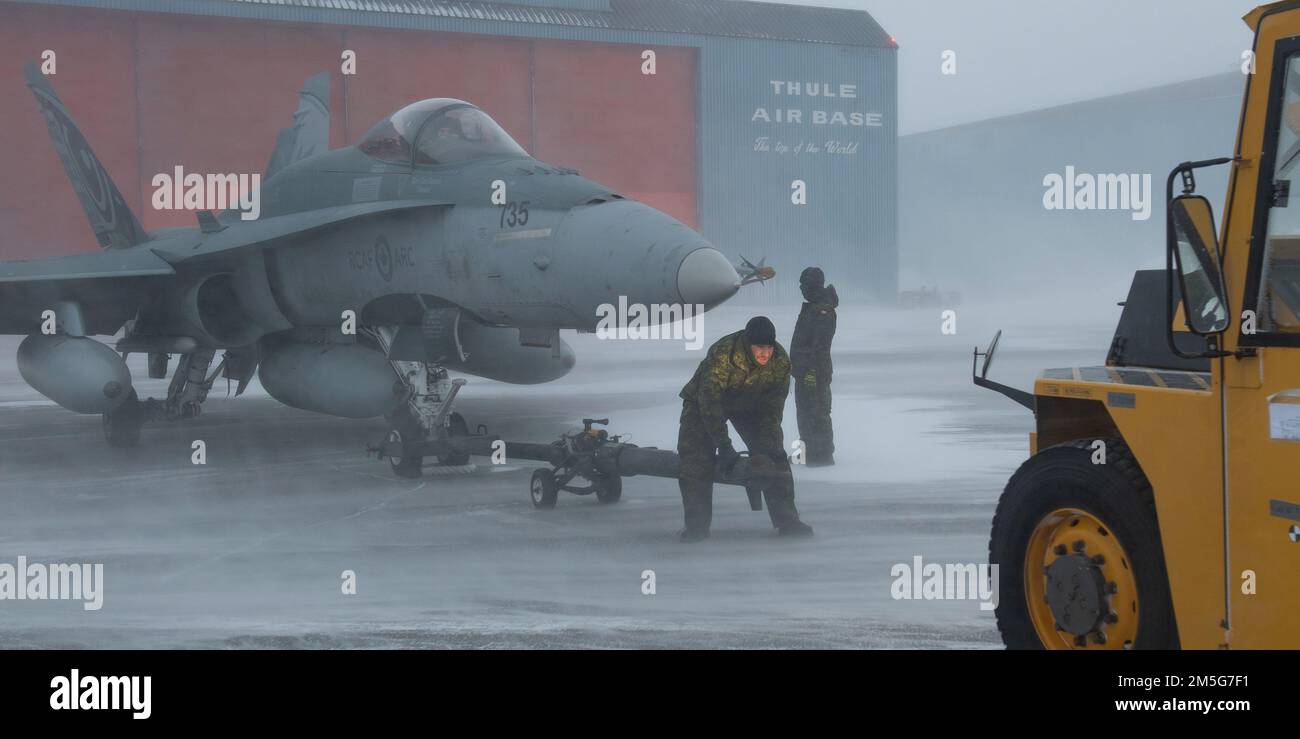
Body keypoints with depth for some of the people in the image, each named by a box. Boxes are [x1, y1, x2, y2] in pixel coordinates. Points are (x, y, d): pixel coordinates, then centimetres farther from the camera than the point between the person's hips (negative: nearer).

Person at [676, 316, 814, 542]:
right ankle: (697, 524, -11)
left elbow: (772, 410, -17)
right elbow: (709, 402, -35)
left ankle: (786, 519, 0)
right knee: (695, 458, -17)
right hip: (703, 402, -3)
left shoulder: (780, 362, -25)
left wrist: (765, 449, -25)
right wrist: (724, 447, -36)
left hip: (750, 405, 3)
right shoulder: (721, 354, -39)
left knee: (774, 456, -7)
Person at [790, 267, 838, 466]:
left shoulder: (824, 311, -16)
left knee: (817, 413, -7)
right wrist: (796, 364, 22)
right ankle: (809, 453, 26)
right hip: (803, 370, 11)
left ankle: (824, 455, -3)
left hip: (815, 371, -11)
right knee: (804, 412, 17)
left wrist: (812, 370, -26)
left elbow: (820, 344, -23)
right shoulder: (810, 307, 16)